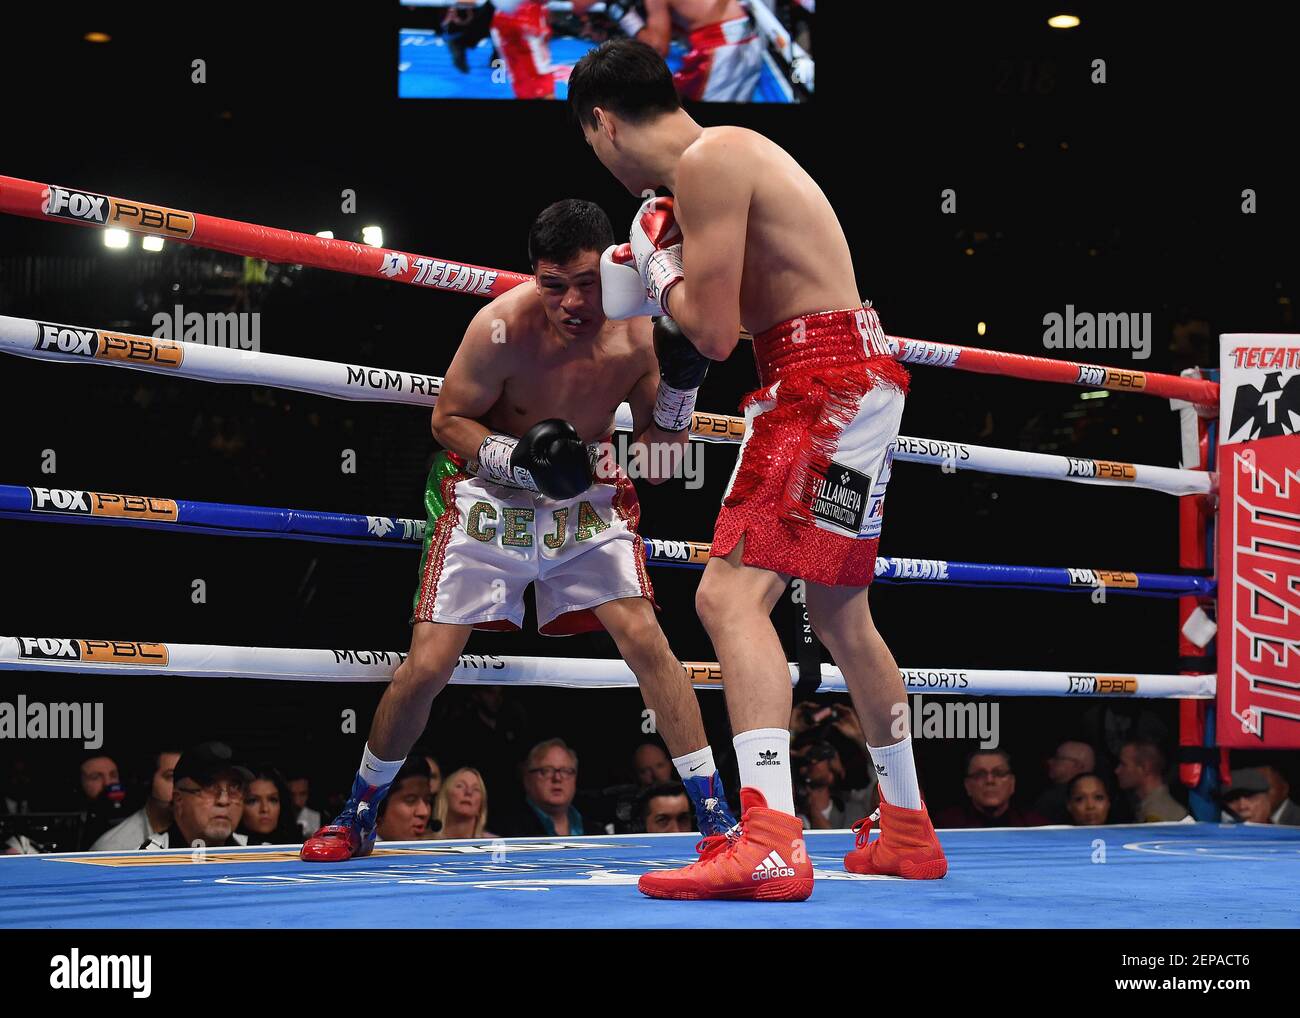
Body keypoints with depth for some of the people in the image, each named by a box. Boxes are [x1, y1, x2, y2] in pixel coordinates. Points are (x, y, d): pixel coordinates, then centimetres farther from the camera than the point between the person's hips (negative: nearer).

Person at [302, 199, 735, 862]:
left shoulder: (640, 333, -17)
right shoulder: (503, 328, -27)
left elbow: (658, 463, -6)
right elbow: (447, 419, -12)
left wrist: (679, 384, -23)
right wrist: (518, 458, -28)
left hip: (585, 493, 2)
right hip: (491, 492, -2)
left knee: (644, 637, -14)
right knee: (428, 664, -4)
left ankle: (716, 816, -6)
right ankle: (358, 814, 18)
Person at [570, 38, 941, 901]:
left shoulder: (706, 161, -14)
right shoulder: (732, 153, 17)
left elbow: (714, 334, -17)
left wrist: (658, 267, 0)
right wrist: (653, 274, 18)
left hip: (825, 384, -11)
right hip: (856, 378, 11)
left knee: (732, 594, -19)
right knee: (839, 615, 20)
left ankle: (770, 845, -30)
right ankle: (909, 833, 30)